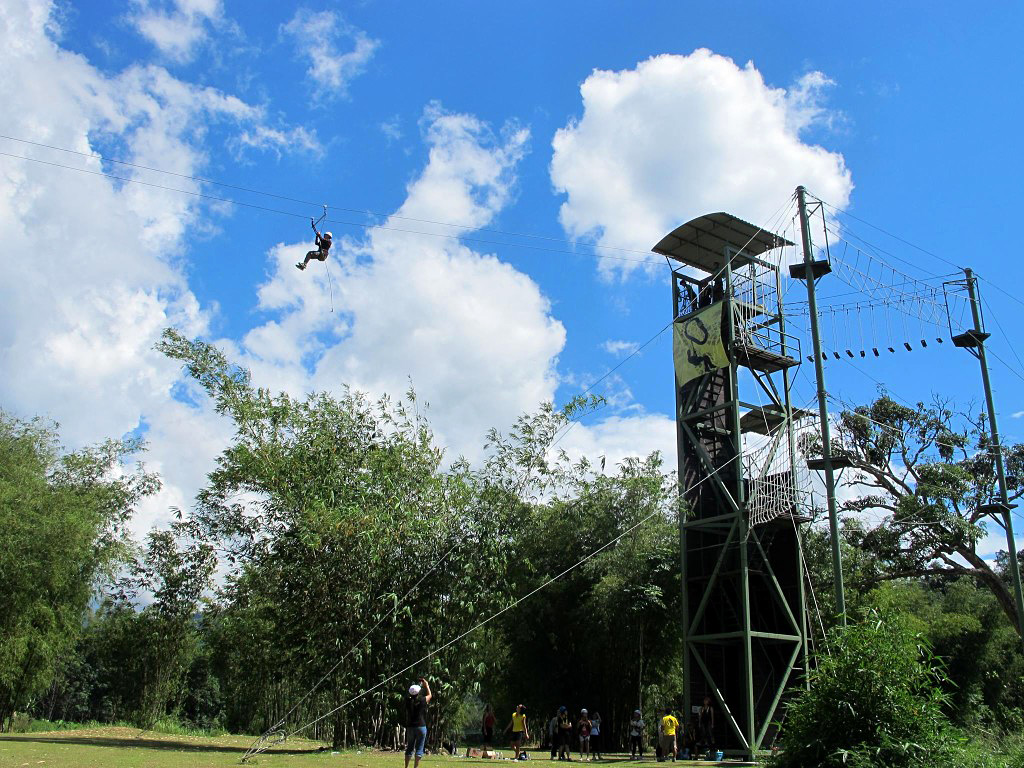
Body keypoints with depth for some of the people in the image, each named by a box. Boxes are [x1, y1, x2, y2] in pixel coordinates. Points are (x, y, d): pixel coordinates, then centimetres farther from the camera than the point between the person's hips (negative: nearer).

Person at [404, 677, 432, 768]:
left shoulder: (408, 700, -1)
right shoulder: (422, 700, -10)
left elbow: (412, 696, 21)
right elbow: (429, 695, 9)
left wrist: (421, 685, 29)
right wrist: (426, 684, 22)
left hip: (410, 727, 4)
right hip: (421, 727, -4)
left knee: (409, 747, 12)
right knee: (419, 748, 1)